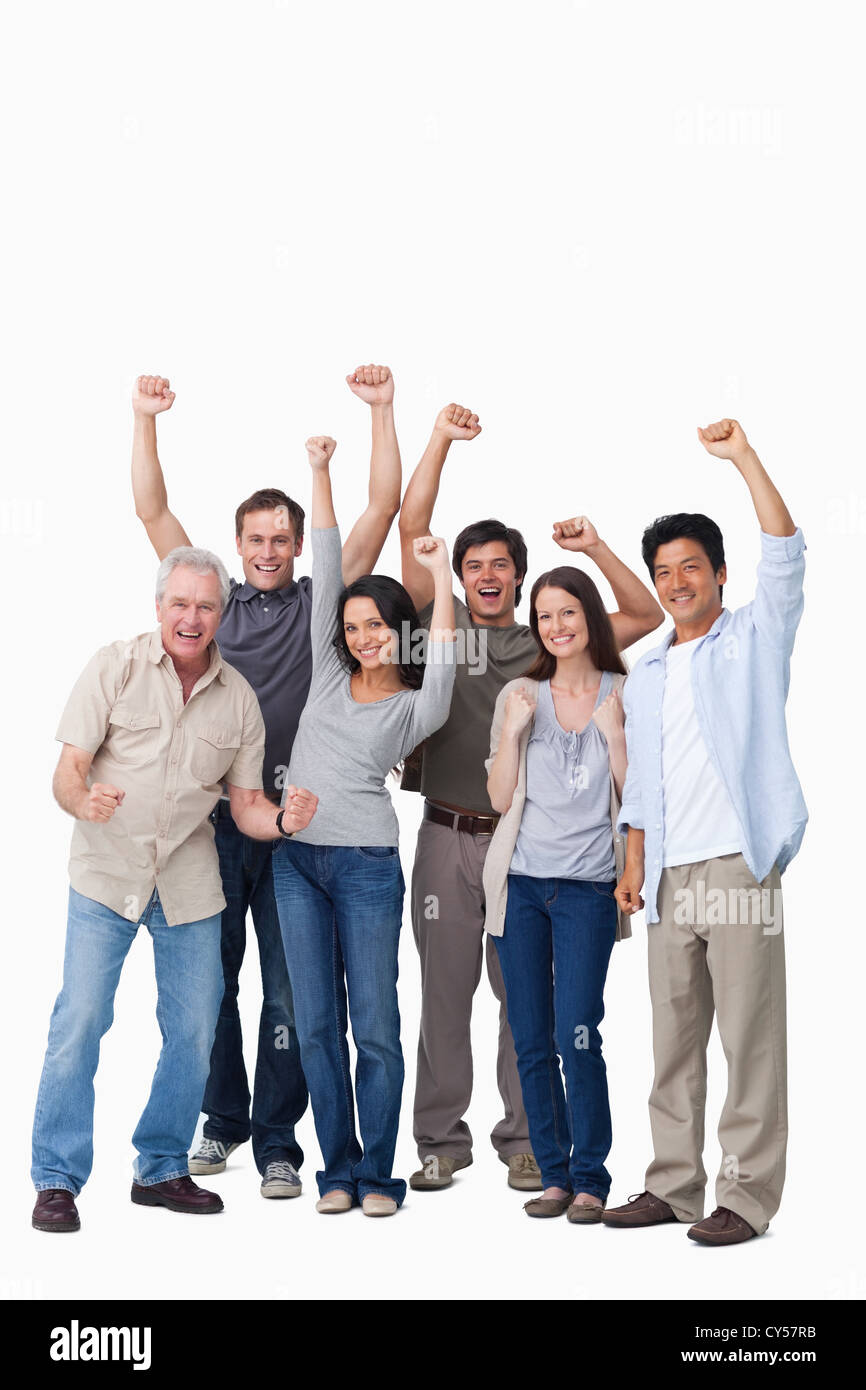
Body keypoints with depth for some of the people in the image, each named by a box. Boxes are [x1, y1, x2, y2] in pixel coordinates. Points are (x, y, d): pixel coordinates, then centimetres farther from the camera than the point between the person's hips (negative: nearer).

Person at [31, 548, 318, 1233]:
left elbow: (245, 801, 6)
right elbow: (69, 770, -9)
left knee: (194, 1031, 6)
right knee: (80, 1020, -9)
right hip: (106, 872, -3)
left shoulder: (238, 696, 4)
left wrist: (283, 819, -16)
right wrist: (85, 801, -32)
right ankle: (57, 1180, 4)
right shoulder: (114, 667, -5)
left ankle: (162, 1168, 24)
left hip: (189, 881, 3)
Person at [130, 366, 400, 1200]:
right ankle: (223, 1121, 26)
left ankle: (276, 1143, 11)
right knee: (210, 979, 9)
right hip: (214, 817, 2)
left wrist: (381, 411, -5)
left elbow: (383, 509, 1)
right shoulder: (215, 600, 10)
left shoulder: (322, 602, 7)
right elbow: (152, 513, 7)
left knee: (289, 990, 2)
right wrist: (145, 420, -2)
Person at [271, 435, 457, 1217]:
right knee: (317, 1024, 4)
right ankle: (338, 1168, 13)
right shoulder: (330, 674, 13)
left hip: (366, 865, -3)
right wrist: (320, 473, 8)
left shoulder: (414, 708, 4)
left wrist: (442, 579, -20)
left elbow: (441, 667, -20)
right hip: (297, 859, 3)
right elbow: (327, 569, 10)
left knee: (375, 1026, -2)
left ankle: (377, 1173, 8)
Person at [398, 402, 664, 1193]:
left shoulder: (547, 644, 10)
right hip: (448, 837, 0)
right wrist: (443, 438, -1)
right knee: (444, 992, 4)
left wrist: (595, 550, 0)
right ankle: (441, 1140, 12)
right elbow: (411, 529, 1)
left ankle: (525, 1139, 14)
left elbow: (647, 618, 10)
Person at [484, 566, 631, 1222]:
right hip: (521, 881, 2)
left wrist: (614, 731, -11)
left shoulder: (625, 697, 4)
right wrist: (513, 729, -7)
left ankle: (591, 1179, 3)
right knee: (532, 1040, 4)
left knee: (577, 1035, -10)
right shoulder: (519, 695, 8)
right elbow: (500, 797, 5)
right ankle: (554, 1175, 16)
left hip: (588, 885, -2)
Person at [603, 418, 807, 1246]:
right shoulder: (646, 674, 19)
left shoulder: (754, 640, 4)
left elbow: (785, 554, -10)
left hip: (739, 864, -5)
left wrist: (742, 457, -13)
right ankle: (673, 1184, 17)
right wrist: (633, 861, 11)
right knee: (673, 1037, 9)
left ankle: (747, 1195, 0)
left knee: (749, 1037, -5)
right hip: (670, 874, 6)